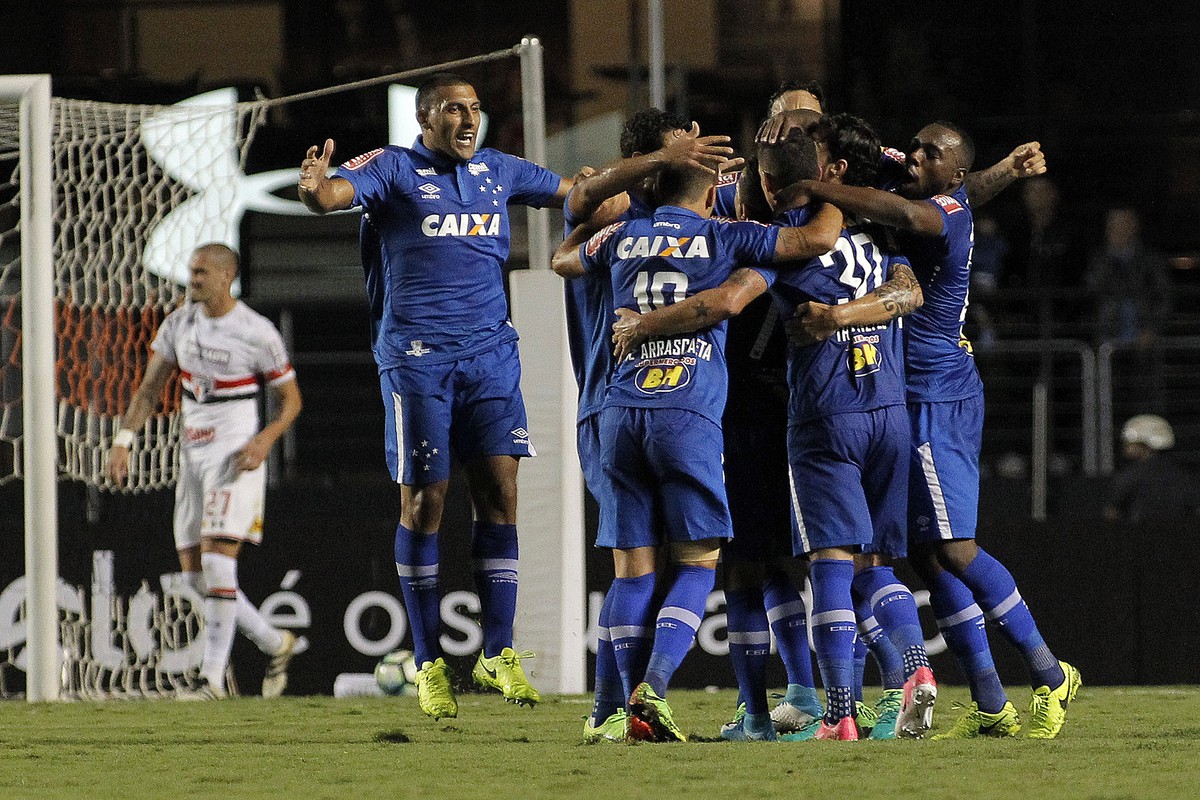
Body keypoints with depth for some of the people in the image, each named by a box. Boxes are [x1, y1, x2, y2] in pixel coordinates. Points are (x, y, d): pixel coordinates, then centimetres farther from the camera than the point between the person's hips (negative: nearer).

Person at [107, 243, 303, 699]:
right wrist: (123, 440, -1)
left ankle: (212, 678, -13)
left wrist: (264, 441, -16)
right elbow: (150, 389, 11)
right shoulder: (178, 324, 6)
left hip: (236, 456, -7)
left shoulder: (257, 333, -9)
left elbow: (291, 400, 0)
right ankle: (275, 644, 23)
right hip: (193, 453, 7)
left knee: (216, 560, -16)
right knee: (194, 573, 6)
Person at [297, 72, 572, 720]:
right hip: (417, 353, -4)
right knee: (424, 503, -1)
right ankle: (428, 663, 7)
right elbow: (336, 192, -21)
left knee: (499, 492, -3)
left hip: (491, 351, 4)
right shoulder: (394, 169, -3)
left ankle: (497, 656, 1)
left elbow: (576, 192, 26)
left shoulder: (496, 170, 13)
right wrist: (316, 189, -45)